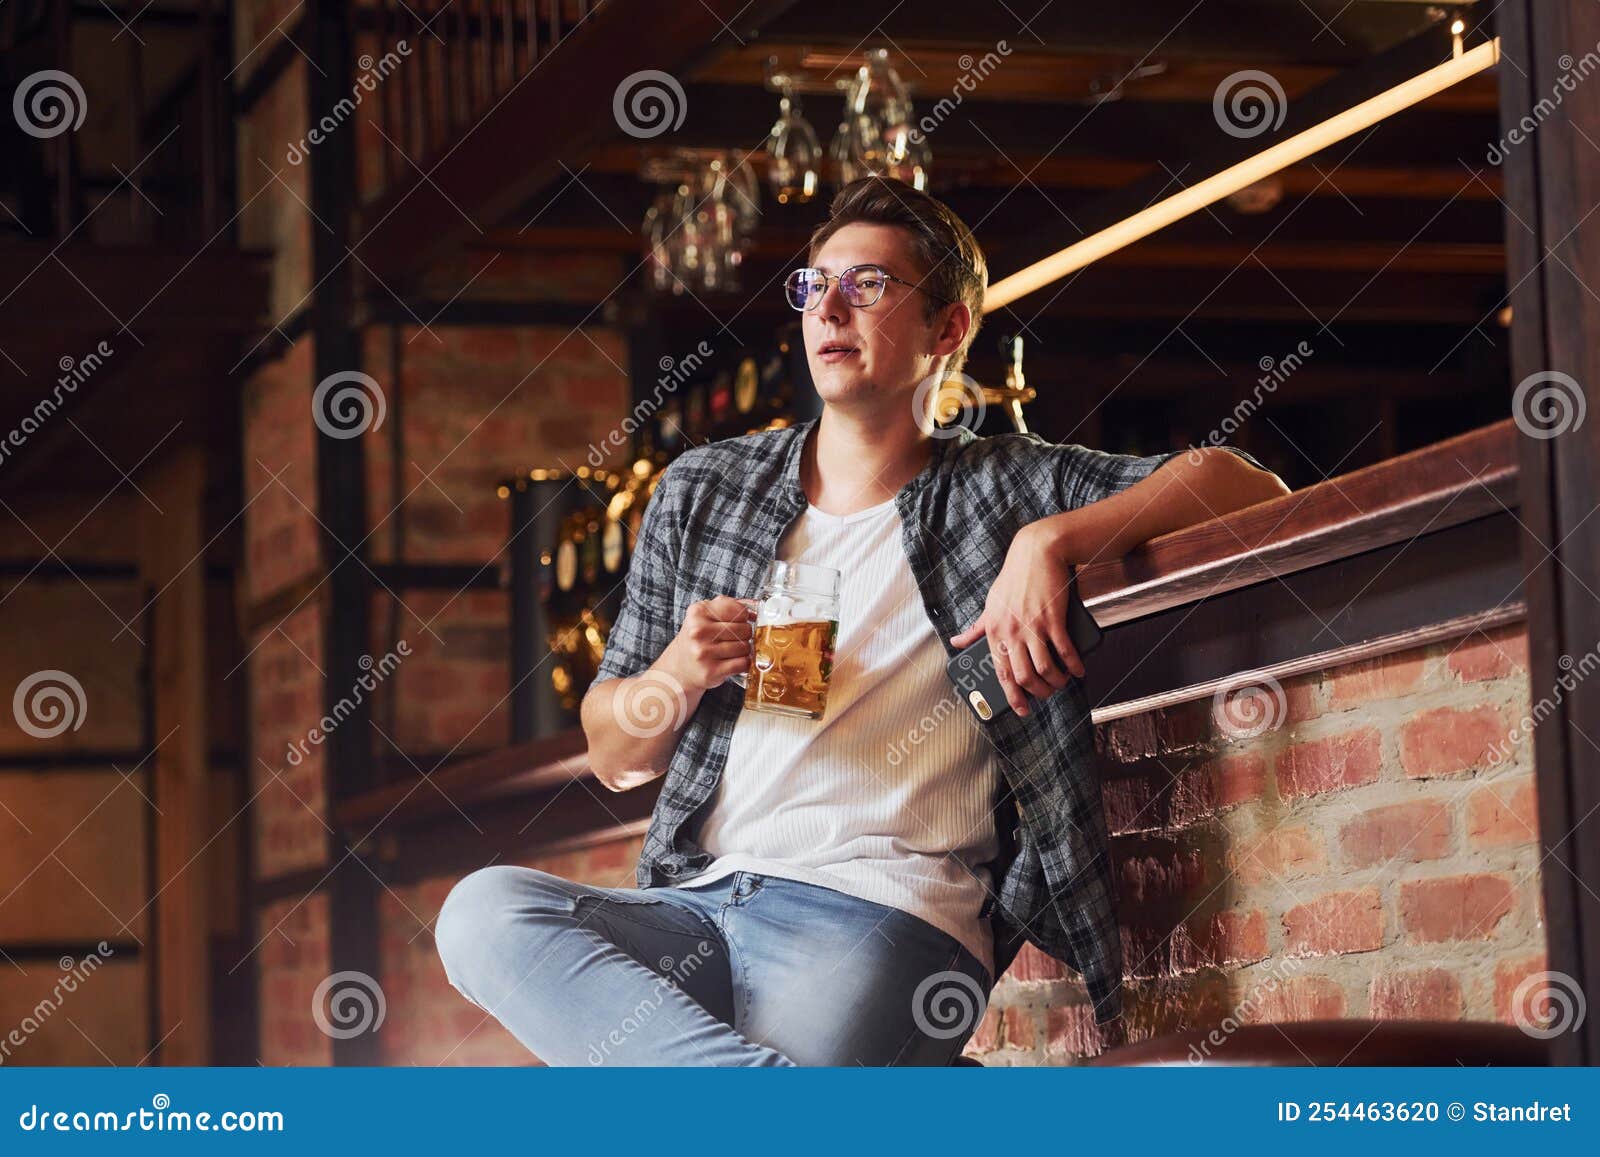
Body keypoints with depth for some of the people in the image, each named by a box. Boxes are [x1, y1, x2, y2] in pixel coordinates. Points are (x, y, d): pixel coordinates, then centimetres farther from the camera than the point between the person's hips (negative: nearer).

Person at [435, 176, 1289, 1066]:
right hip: (702, 905, 5)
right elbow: (615, 758, 23)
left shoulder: (1003, 488, 13)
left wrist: (1054, 540, -11)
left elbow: (1247, 488, 2)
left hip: (885, 915, -5)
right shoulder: (702, 494, 21)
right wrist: (677, 676, -1)